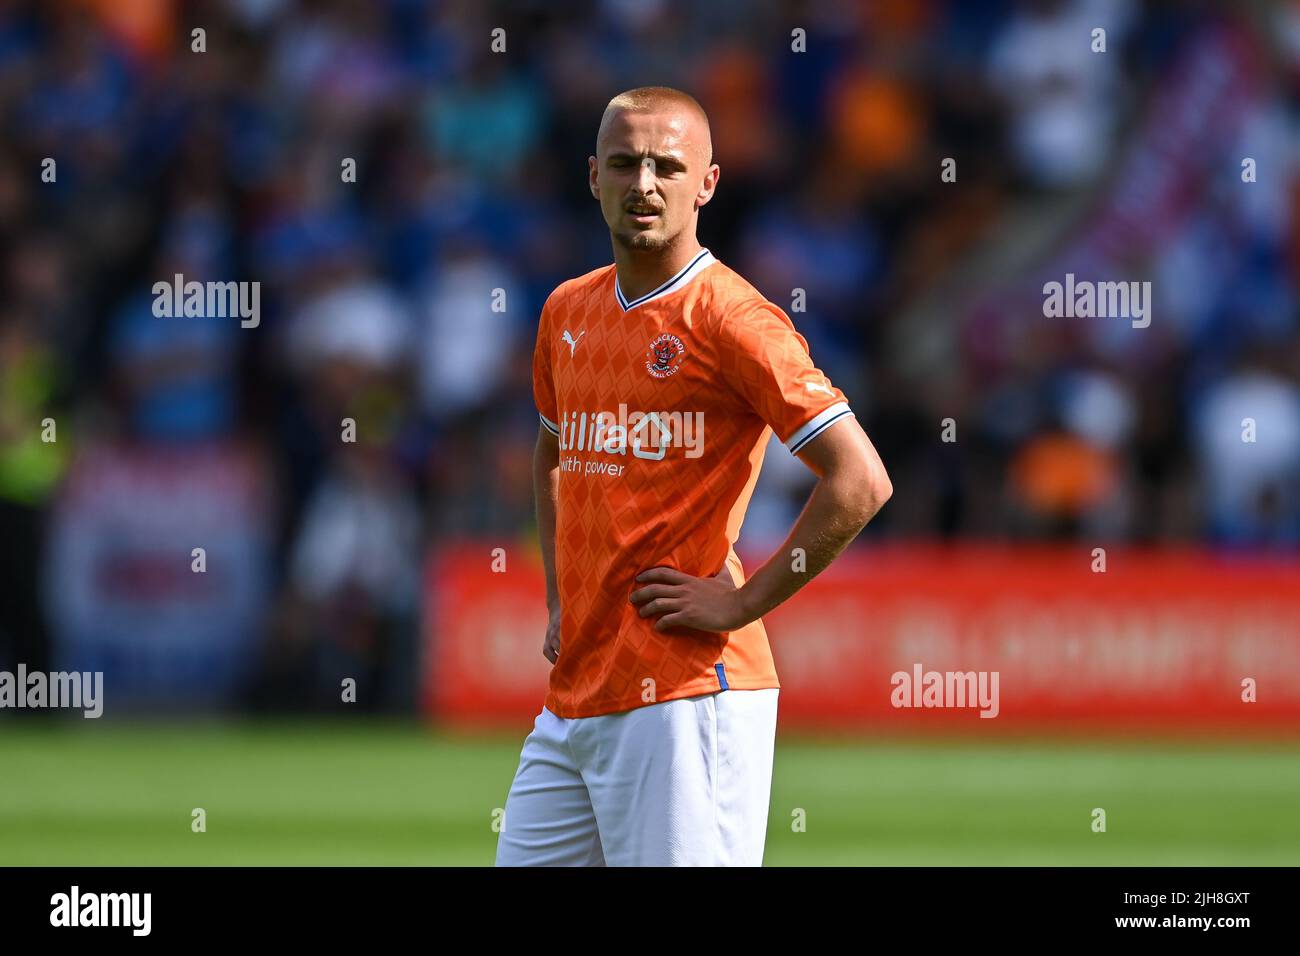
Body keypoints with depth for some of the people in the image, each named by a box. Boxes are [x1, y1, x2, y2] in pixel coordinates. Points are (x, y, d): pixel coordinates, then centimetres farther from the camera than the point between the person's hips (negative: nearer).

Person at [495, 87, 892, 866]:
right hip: (572, 698, 7)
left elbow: (861, 481, -17)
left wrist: (741, 603, -13)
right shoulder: (568, 312, 14)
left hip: (685, 693, -7)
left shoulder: (729, 318, -9)